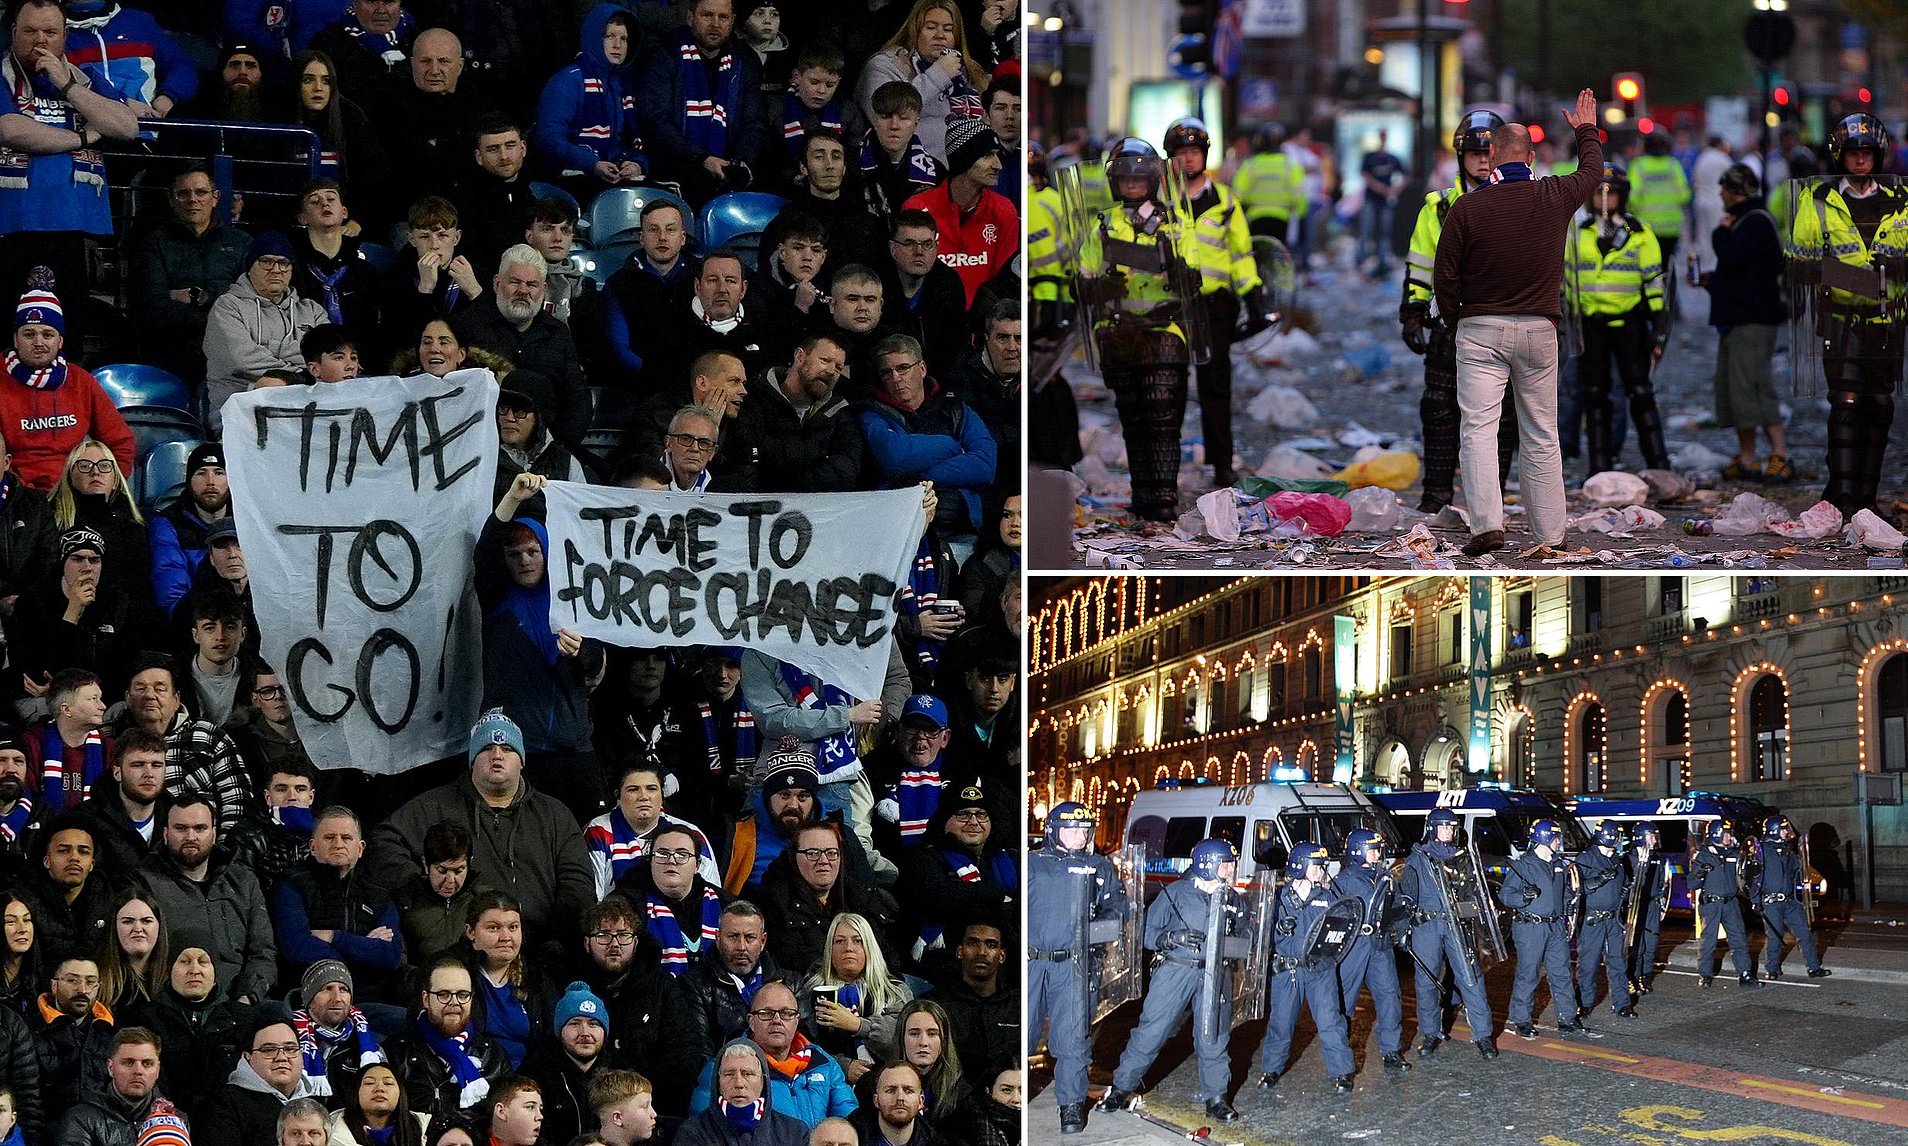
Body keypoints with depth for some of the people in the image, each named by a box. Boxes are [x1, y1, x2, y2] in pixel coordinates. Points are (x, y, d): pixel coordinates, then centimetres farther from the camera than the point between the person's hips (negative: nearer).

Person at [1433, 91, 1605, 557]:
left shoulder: (1467, 208, -9)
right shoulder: (1555, 198, -2)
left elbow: (1444, 278, -4)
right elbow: (1593, 170, 21)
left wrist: (1453, 315, 15)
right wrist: (1586, 130, 39)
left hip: (1480, 330, -2)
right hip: (1539, 329, 3)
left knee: (1479, 429, -5)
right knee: (1541, 437, 8)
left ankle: (1487, 523, -20)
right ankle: (1550, 533, 10)